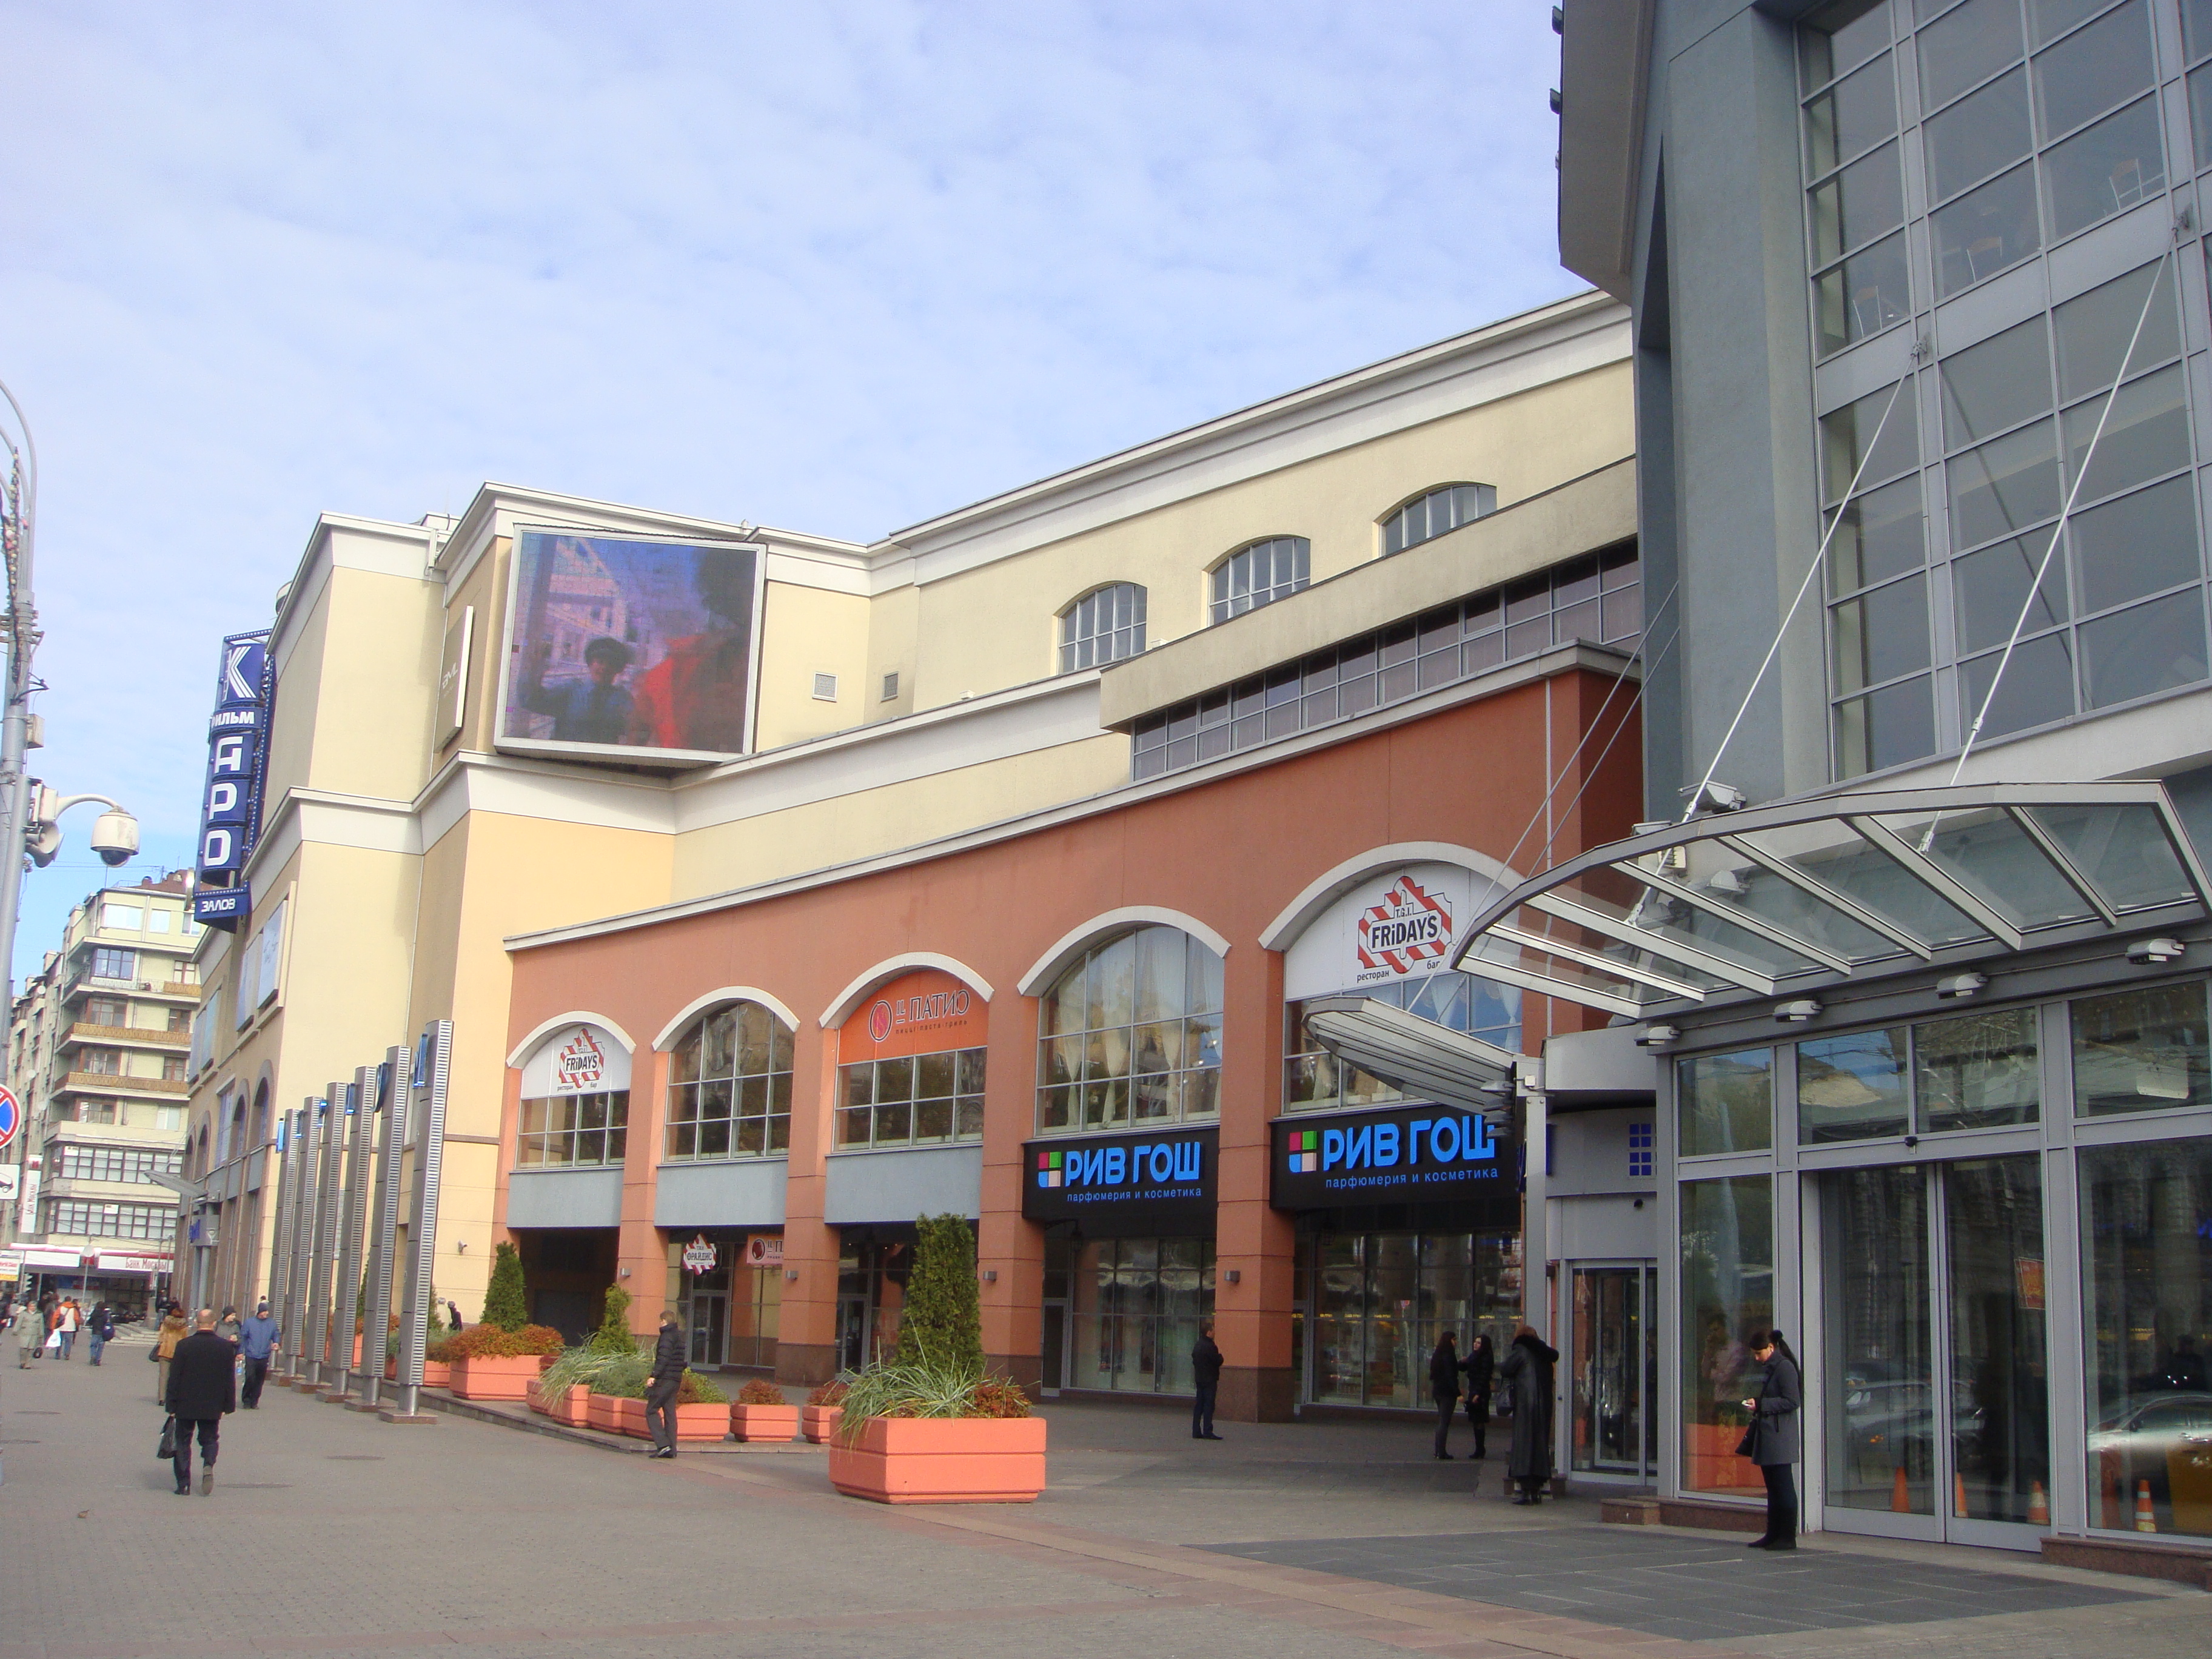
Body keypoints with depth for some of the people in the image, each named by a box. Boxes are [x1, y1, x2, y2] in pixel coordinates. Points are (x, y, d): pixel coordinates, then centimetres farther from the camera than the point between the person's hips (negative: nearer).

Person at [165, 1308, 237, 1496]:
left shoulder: (184, 1345, -9)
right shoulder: (226, 1347, -4)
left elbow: (174, 1377, -6)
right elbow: (230, 1379, 0)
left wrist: (172, 1405, 0)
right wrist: (228, 1406, 8)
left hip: (186, 1405, -1)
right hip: (212, 1407, 1)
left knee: (183, 1441, 9)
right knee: (210, 1439, 17)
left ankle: (183, 1484, 6)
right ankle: (208, 1465, -11)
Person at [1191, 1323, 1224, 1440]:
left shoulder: (1197, 1345, 11)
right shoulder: (1210, 1346, -17)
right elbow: (1218, 1362, -17)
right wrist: (1220, 1354, 3)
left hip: (1199, 1379, 8)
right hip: (1209, 1380, -8)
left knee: (1199, 1404, 10)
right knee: (1209, 1405, -6)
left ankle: (1196, 1431, 11)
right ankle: (1207, 1431, -8)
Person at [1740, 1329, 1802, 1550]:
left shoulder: (1785, 1367, -11)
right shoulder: (1769, 1368, 19)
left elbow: (1792, 1401, -18)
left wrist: (1760, 1405, -17)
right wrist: (1755, 1405, 9)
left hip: (1780, 1438, -10)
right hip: (1766, 1437, 10)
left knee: (1783, 1487, -6)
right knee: (1773, 1488, 11)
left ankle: (1788, 1538, -4)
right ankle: (1774, 1535, 15)